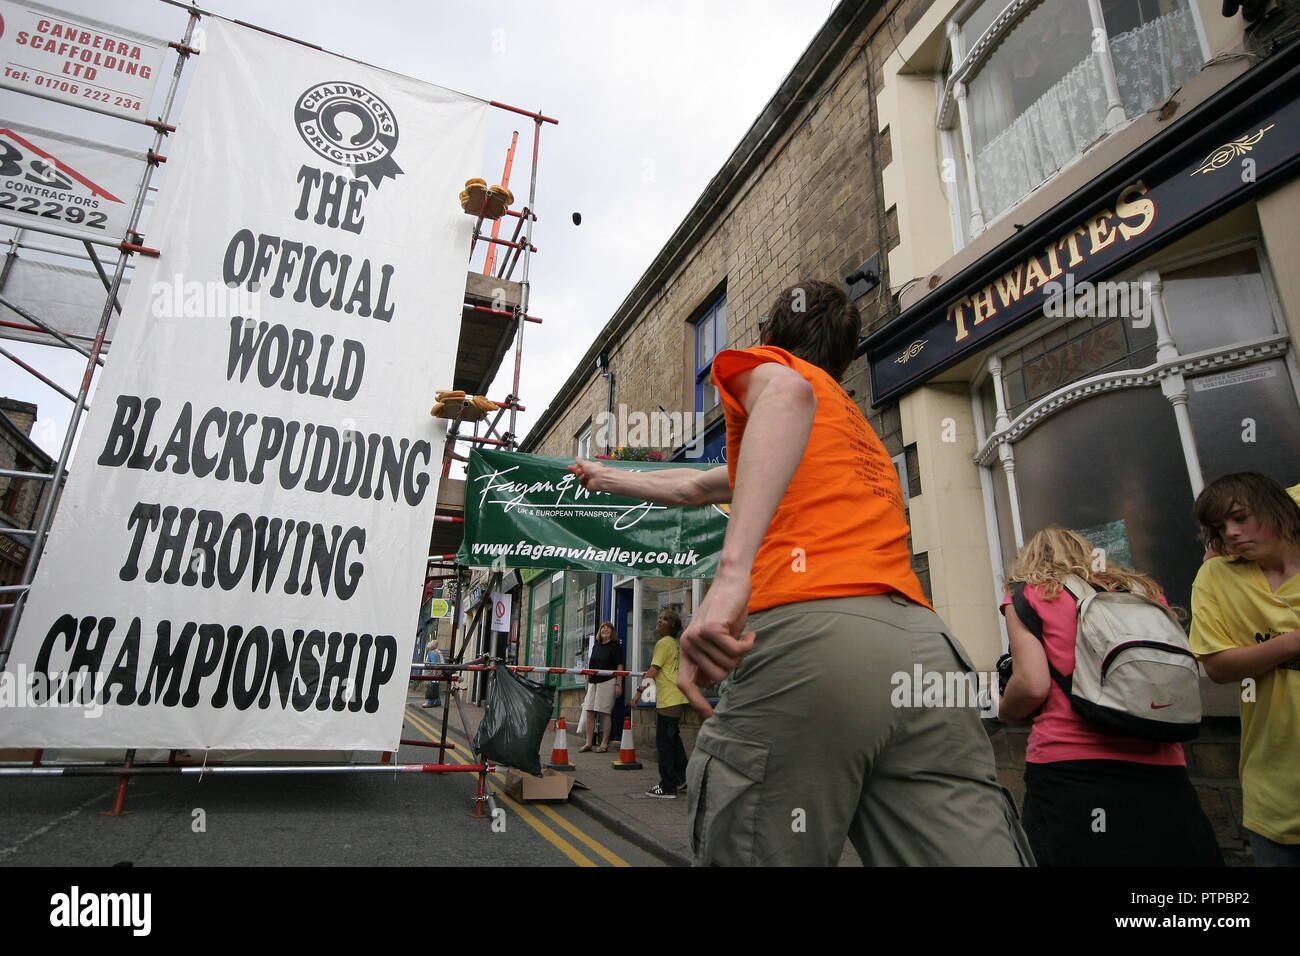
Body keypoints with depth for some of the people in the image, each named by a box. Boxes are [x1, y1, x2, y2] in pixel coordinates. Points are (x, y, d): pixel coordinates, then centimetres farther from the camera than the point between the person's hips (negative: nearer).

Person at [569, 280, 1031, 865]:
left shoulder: (762, 363, 17)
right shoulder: (858, 425, 37)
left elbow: (789, 390, -14)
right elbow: (693, 488, 47)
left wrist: (731, 572, -27)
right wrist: (607, 479, 61)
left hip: (810, 628, -7)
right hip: (926, 644, 8)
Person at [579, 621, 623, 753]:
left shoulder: (615, 645, -1)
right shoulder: (596, 646, 17)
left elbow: (619, 666, -5)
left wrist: (619, 684, -12)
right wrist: (587, 682, 19)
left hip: (608, 682, -6)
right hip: (593, 682, 6)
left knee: (605, 713, -3)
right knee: (589, 713, 4)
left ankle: (604, 744, 6)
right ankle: (588, 743, 11)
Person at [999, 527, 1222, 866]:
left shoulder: (1028, 594, 2)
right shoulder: (1145, 589, 14)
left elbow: (1032, 684, -10)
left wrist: (1004, 711, 11)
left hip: (1068, 775, -4)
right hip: (1161, 776, 5)